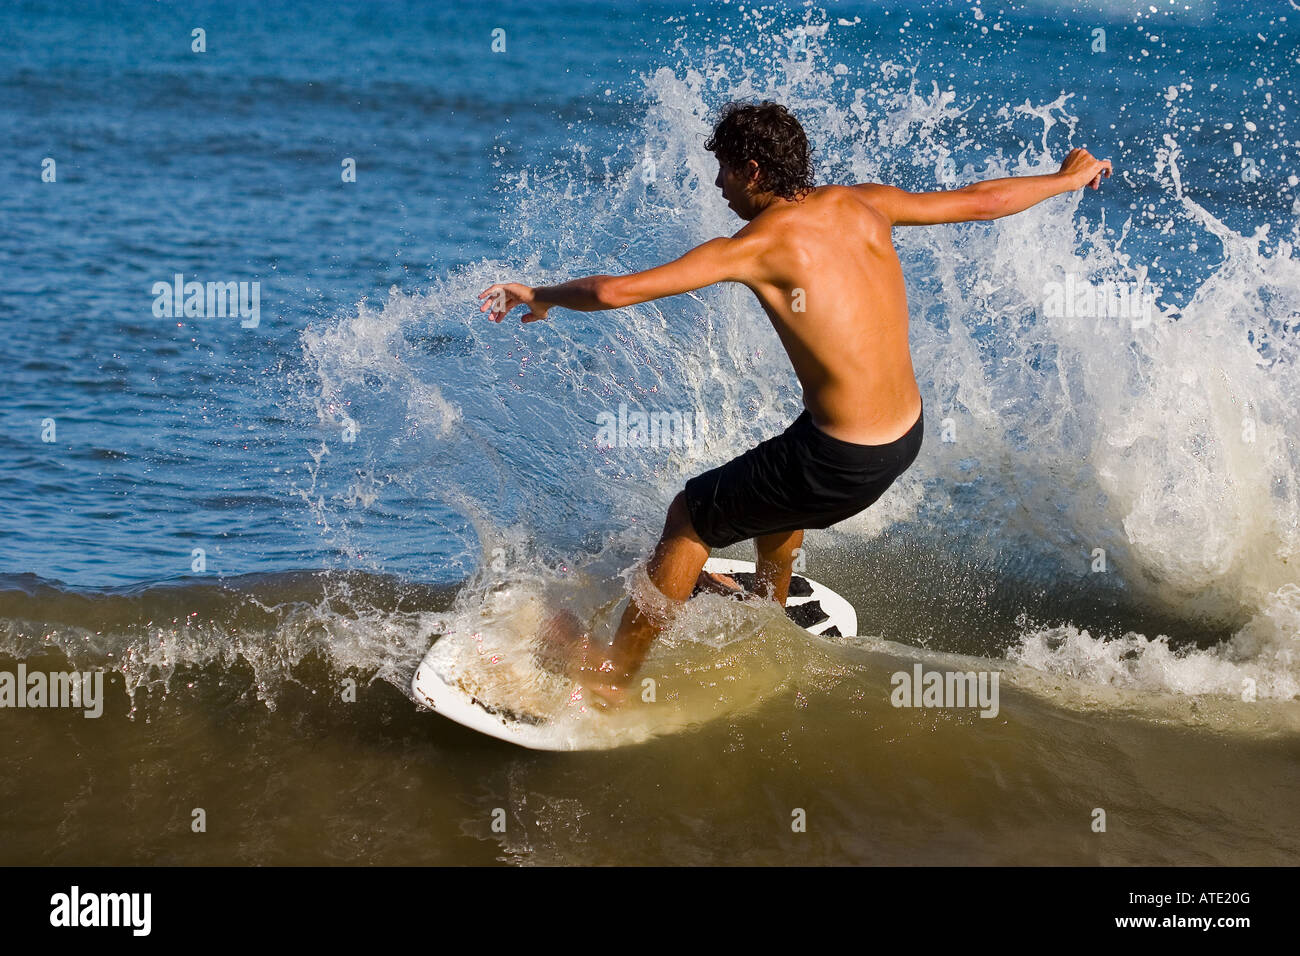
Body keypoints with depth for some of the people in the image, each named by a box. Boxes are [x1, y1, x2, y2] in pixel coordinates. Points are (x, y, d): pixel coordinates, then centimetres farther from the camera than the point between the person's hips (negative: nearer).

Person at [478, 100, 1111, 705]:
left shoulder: (759, 246, -16)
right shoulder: (861, 205, 2)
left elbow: (615, 291, -20)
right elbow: (983, 201, 12)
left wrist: (541, 298, -1)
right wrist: (1068, 178, 29)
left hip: (843, 463, -7)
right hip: (908, 436, 7)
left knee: (691, 518, 14)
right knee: (782, 474, 38)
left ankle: (611, 672, 26)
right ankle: (768, 605, 63)